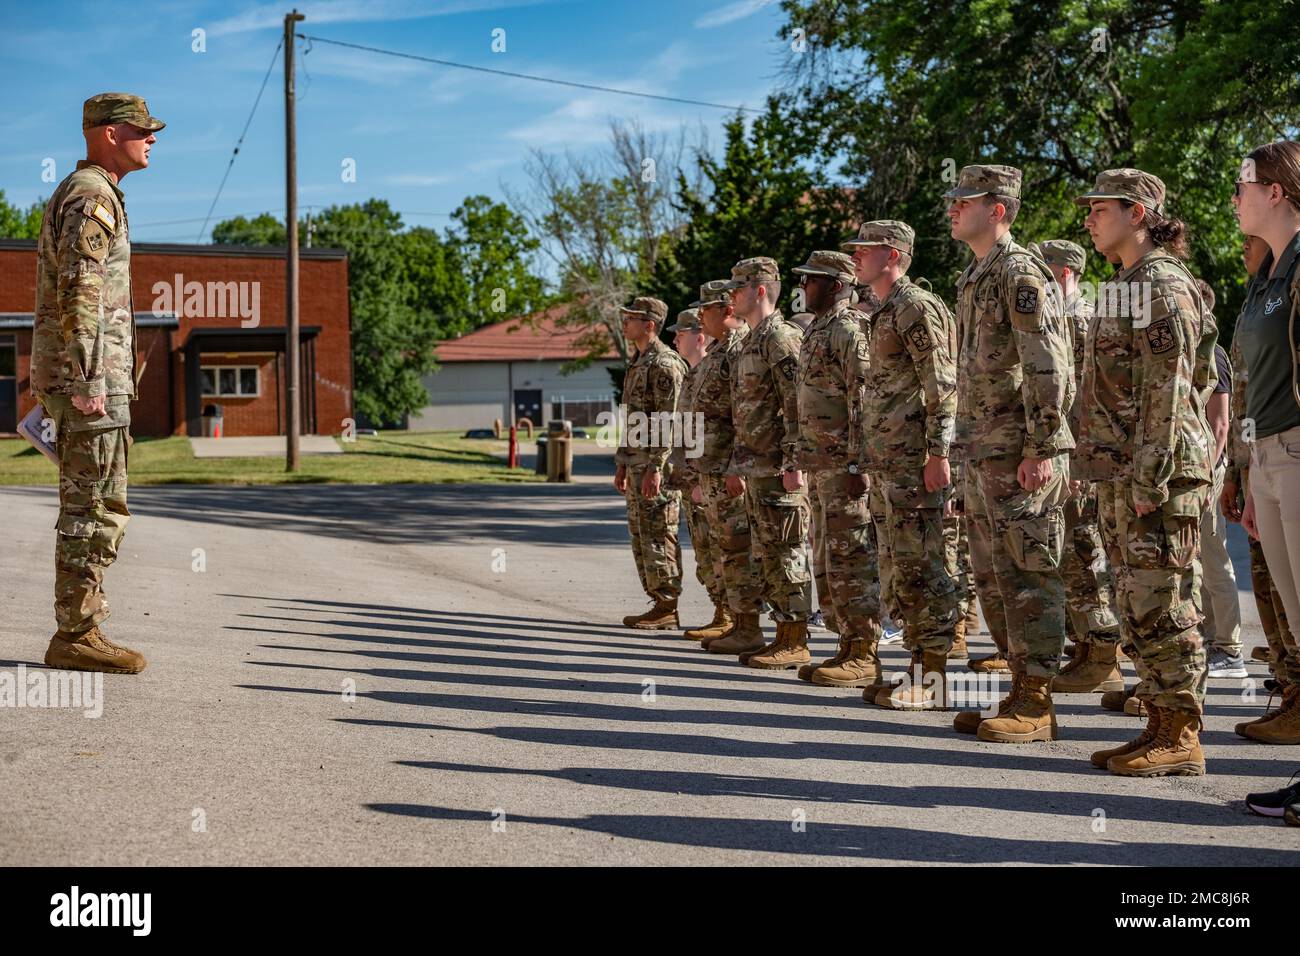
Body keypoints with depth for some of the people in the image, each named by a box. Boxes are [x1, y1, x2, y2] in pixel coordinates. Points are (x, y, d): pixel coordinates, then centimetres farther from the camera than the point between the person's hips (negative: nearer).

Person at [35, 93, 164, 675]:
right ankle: (75, 636, -4)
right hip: (90, 376, -10)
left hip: (69, 379, 10)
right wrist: (88, 382, -24)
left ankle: (79, 632, 15)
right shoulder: (92, 197, -12)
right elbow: (79, 292, -21)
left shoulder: (74, 194, 21)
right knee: (98, 510, -7)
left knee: (87, 507, 11)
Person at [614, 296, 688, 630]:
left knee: (658, 536, -7)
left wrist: (654, 468, -23)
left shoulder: (664, 363, -13)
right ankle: (658, 602, 17)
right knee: (640, 535, 12)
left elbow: (668, 420, -19)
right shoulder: (638, 363, 18)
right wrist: (622, 463, 21)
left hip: (657, 464, -10)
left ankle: (667, 609, -3)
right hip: (637, 462, 10)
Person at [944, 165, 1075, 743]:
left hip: (1021, 456, -10)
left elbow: (1049, 369, -18)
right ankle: (1019, 690, 19)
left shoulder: (1020, 273, -11)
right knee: (993, 580, 12)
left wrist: (1040, 451, -21)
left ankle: (1036, 706, -1)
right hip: (984, 452, 10)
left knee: (1027, 576, -6)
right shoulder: (974, 278, 19)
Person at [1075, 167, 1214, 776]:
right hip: (1119, 474, 10)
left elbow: (1168, 390, -17)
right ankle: (1160, 725, 17)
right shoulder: (1123, 286, 19)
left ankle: (1182, 738, 0)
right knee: (1136, 608, 11)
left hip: (1158, 473, -10)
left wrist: (1150, 477, -21)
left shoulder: (1163, 285, -10)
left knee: (1162, 608, -6)